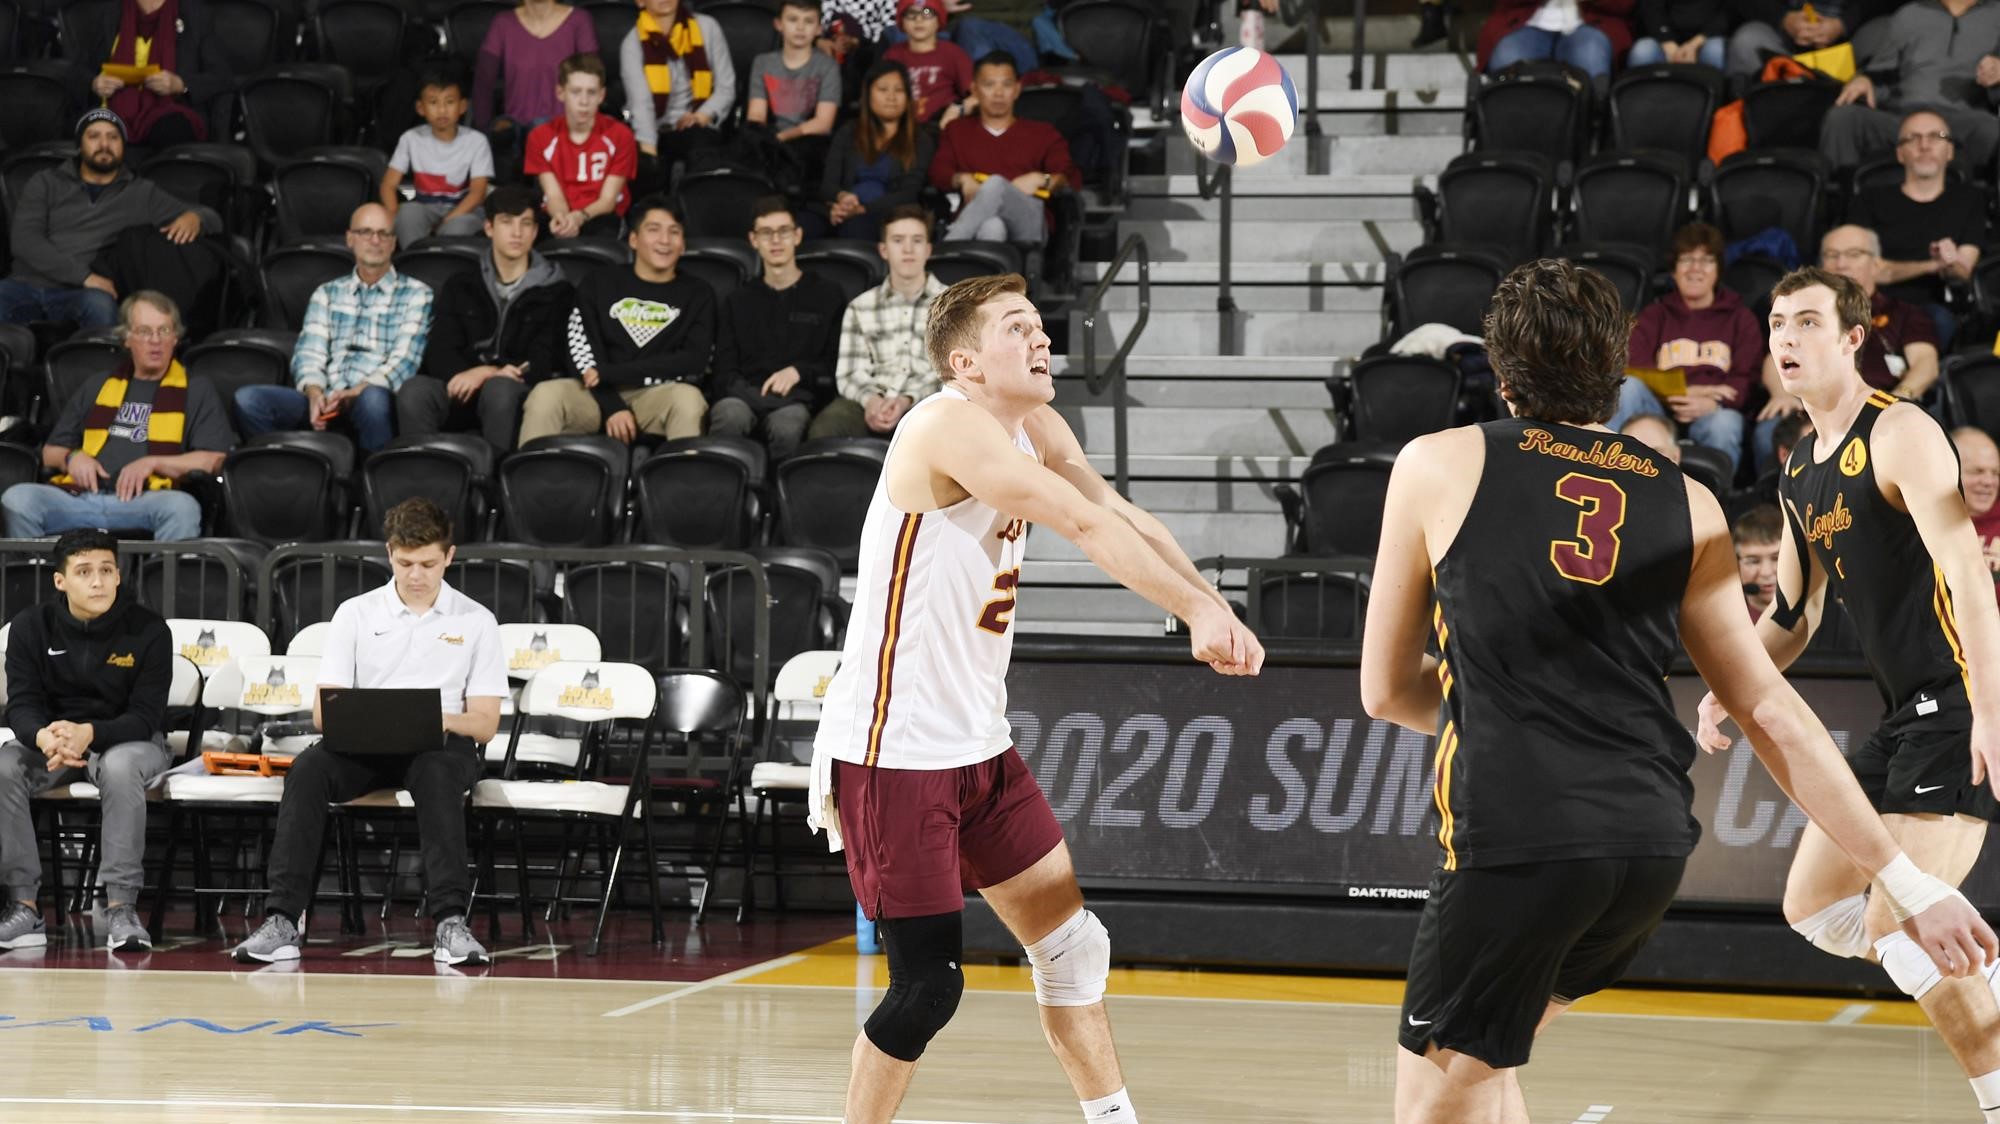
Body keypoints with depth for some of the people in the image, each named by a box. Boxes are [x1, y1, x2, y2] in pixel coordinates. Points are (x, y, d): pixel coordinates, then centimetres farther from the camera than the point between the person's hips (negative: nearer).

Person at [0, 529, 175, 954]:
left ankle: (120, 906, -36)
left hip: (128, 740, -2)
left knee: (120, 767, -39)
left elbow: (145, 716, -16)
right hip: (48, 738, 2)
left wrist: (88, 733, -36)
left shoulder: (148, 629, -10)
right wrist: (45, 737, -35)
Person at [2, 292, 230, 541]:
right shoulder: (98, 388, 28)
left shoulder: (197, 391, 18)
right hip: (79, 498, 3)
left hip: (143, 502, -3)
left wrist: (153, 463, -6)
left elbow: (215, 460, 5)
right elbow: (50, 452, 29)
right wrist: (72, 458, 6)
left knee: (182, 508, -38)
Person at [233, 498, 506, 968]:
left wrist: (443, 721, -20)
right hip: (361, 746, 1)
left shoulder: (476, 621, 7)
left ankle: (450, 921, -45)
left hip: (441, 745, -1)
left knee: (438, 773, -38)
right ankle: (281, 921, -38)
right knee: (307, 768, -32)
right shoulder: (355, 613, 10)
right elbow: (322, 711, 5)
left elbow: (484, 723, 3)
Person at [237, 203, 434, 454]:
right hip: (325, 403, 3)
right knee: (247, 398, -23)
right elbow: (309, 354, 11)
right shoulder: (327, 294, 24)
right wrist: (315, 393, -13)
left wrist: (358, 392, -19)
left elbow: (404, 361, -1)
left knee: (373, 398, -41)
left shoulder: (416, 294, 13)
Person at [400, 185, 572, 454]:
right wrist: (490, 372, -11)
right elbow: (439, 353, 8)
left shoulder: (554, 291, 12)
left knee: (501, 389, -39)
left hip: (516, 393, -2)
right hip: (462, 390, 2)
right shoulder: (462, 286, 20)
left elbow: (541, 364, 1)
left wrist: (484, 375, -15)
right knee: (414, 390, -31)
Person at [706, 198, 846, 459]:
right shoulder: (738, 302, 28)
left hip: (799, 399, -2)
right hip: (744, 395, 2)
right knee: (731, 415, -37)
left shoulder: (828, 296, 21)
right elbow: (724, 371, 16)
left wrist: (799, 372, -6)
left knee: (787, 425, -40)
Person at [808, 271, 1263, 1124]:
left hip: (976, 744, 10)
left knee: (1070, 942, 13)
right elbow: (1087, 527, -26)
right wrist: (1197, 612, -28)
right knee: (929, 985, -7)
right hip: (893, 753, -10)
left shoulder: (1034, 429, 9)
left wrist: (1216, 609, -16)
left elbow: (1122, 516, -1)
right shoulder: (949, 425, -19)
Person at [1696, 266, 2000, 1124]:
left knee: (1896, 924, -17)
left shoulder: (1900, 434, -13)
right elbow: (1792, 614, 25)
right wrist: (1727, 691, 8)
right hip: (1899, 720, 9)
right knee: (1814, 907, 12)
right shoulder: (1800, 472, 15)